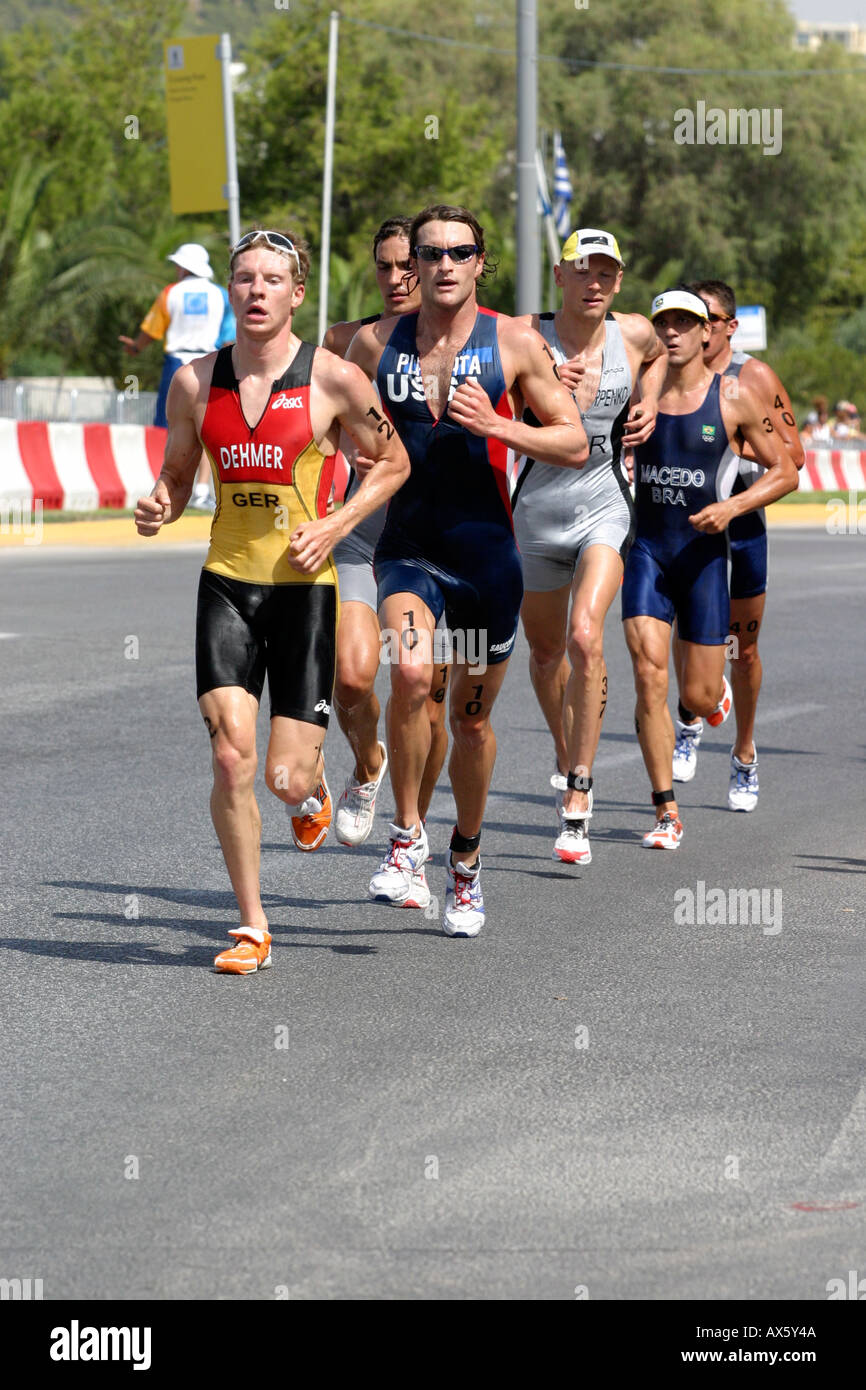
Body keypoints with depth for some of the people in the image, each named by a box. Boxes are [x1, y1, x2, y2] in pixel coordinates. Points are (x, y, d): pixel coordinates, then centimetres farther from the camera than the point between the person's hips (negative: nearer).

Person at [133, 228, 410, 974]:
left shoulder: (335, 379, -6)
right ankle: (252, 927, 3)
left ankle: (312, 786, 36)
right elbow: (177, 476, 16)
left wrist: (335, 525, -9)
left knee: (286, 777, -4)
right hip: (226, 582, 2)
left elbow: (393, 463, 5)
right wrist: (157, 508, -8)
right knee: (232, 758, -11)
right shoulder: (196, 381, 3)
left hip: (304, 584, -2)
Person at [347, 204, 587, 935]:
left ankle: (467, 857, 34)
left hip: (487, 552, 0)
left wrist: (496, 427, -16)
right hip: (408, 550, 0)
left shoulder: (515, 342, -3)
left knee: (473, 716, 10)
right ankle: (407, 833, -9)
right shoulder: (375, 343, 3)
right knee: (410, 672, -27)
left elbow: (575, 444, -1)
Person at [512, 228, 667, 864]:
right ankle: (566, 754, 44)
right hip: (538, 508, 0)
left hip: (604, 507, 0)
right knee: (546, 652, 15)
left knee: (585, 638, -21)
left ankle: (578, 793, -18)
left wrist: (648, 404, 7)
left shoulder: (634, 333, 0)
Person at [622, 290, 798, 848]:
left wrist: (732, 506, -13)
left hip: (704, 552, -1)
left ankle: (716, 690, 43)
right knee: (649, 678, -13)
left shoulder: (735, 399, -3)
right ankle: (667, 813, -6)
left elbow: (785, 471, 2)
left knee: (698, 696, 2)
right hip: (647, 550, 1)